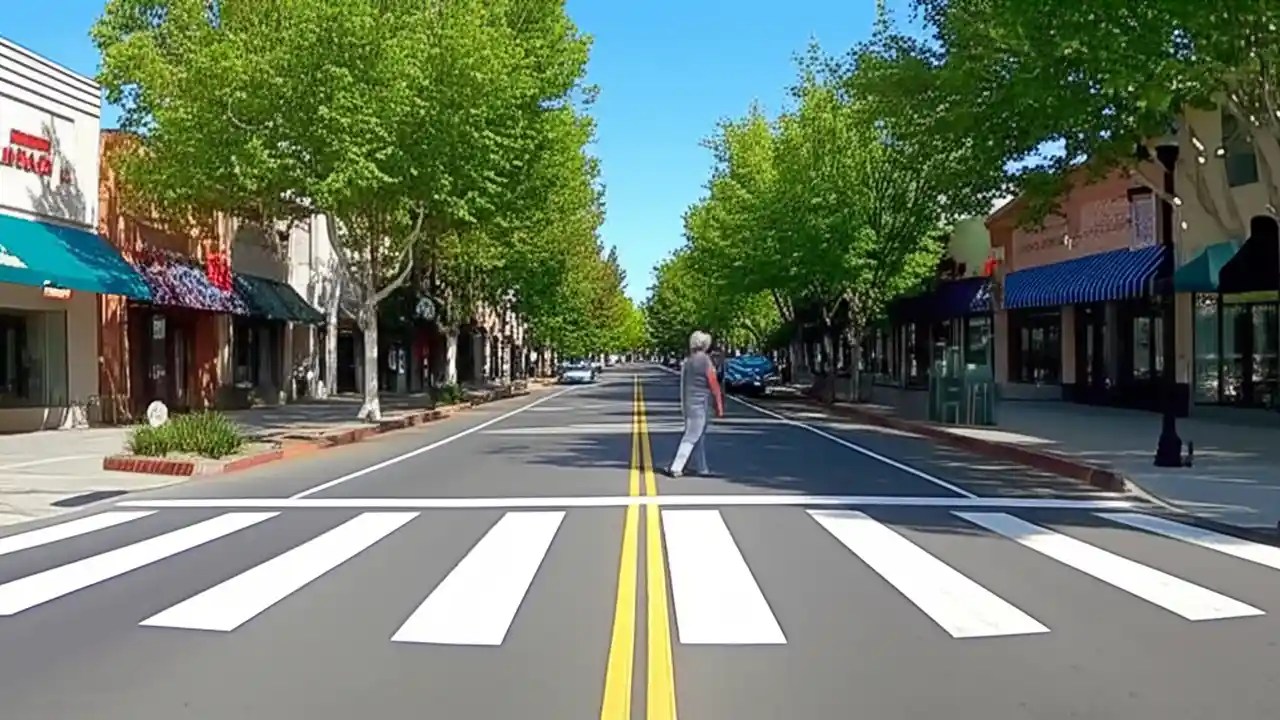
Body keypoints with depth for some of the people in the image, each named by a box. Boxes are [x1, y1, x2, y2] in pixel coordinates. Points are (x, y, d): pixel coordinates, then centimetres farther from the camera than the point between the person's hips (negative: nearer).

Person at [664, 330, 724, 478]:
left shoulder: (687, 361, 9)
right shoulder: (705, 360, -13)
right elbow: (714, 385, -12)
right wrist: (719, 406, -5)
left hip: (687, 403, 8)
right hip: (699, 404, -8)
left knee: (700, 436, 16)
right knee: (691, 437, -4)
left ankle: (701, 468, 20)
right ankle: (675, 468, -7)